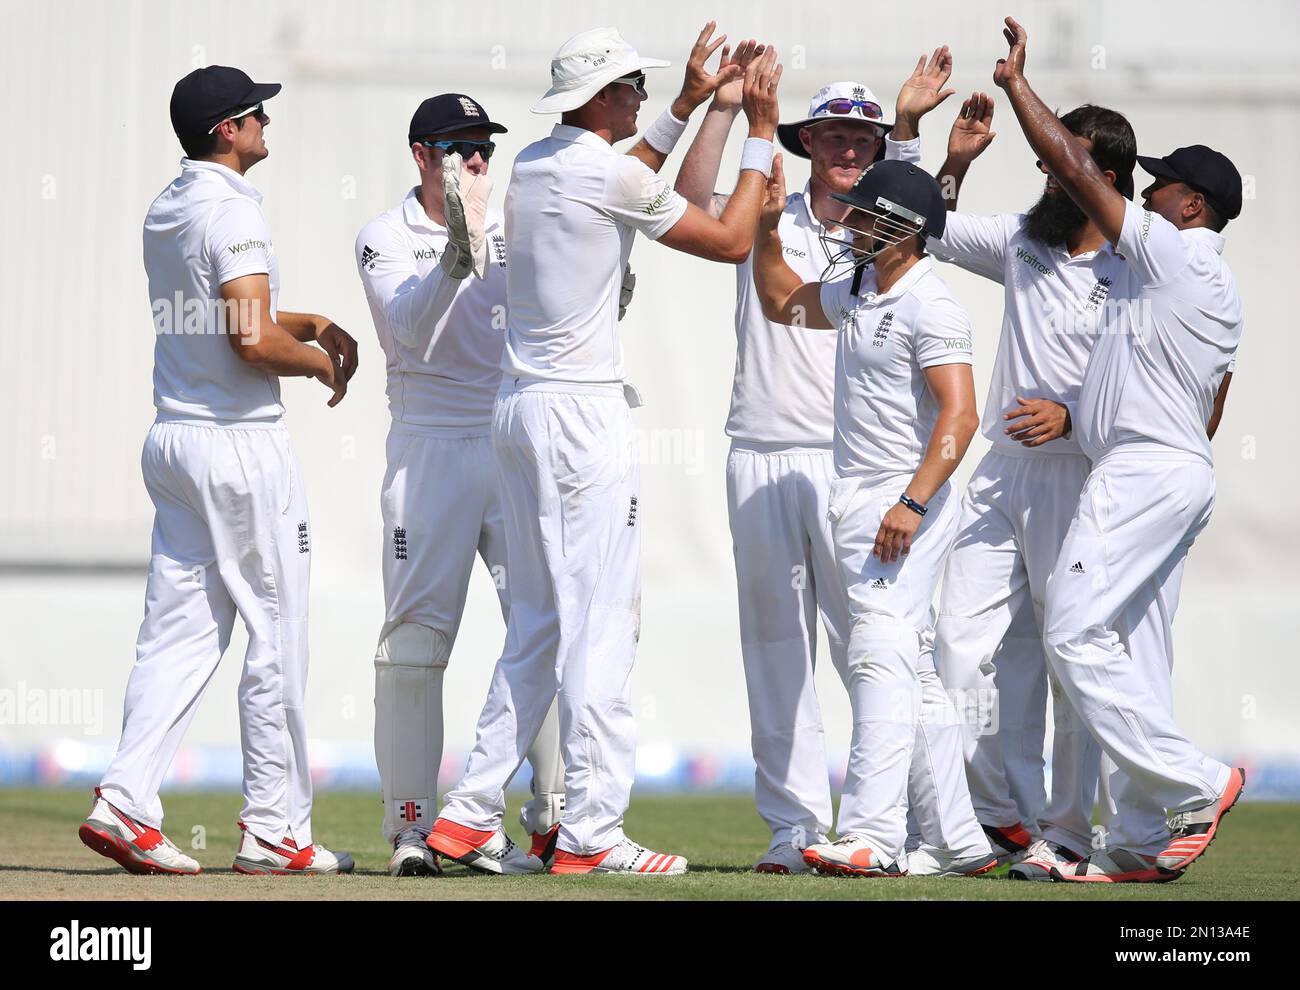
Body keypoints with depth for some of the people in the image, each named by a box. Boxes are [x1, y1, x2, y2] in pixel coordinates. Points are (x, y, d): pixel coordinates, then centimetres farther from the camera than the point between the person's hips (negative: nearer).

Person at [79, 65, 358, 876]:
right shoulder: (232, 210, -15)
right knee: (278, 641, 1)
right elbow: (251, 339, -22)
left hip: (174, 439, 8)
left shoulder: (167, 210, 13)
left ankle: (128, 800, -7)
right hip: (242, 442, -8)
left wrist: (312, 324, 17)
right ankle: (273, 829, 4)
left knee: (179, 634, 6)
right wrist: (322, 362, -5)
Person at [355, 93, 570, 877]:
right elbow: (411, 331, -16)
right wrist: (458, 249, -30)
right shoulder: (386, 238, 0)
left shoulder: (520, 228, 11)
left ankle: (554, 816, 7)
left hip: (520, 450, 3)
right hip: (431, 452, -3)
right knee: (416, 638, -6)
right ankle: (411, 826, -2)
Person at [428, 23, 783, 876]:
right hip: (583, 414, -9)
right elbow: (732, 240, -5)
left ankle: (471, 813, 11)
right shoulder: (611, 173, -12)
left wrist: (687, 106, 33)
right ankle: (591, 833, -9)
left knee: (540, 623, 13)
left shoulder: (534, 166, 12)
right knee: (602, 621, -7)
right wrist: (761, 133, 4)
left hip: (522, 408, 9)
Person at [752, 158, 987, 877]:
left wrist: (912, 504, -29)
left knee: (882, 657, -19)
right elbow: (782, 302, 33)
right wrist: (768, 227, 18)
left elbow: (959, 414, -22)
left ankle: (872, 837, -29)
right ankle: (960, 840, 16)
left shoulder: (929, 305, -14)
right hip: (858, 505, 10)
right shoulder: (858, 292, 15)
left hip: (909, 502, -10)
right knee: (913, 671, 11)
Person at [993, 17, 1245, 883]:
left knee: (1075, 632, -15)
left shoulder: (1173, 252, -7)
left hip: (1144, 469, -10)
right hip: (1187, 472, 10)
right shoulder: (1223, 291, 21)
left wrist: (1016, 83, -1)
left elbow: (1075, 168, -9)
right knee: (1136, 655, 6)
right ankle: (1149, 841, 1)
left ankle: (1192, 784, -17)